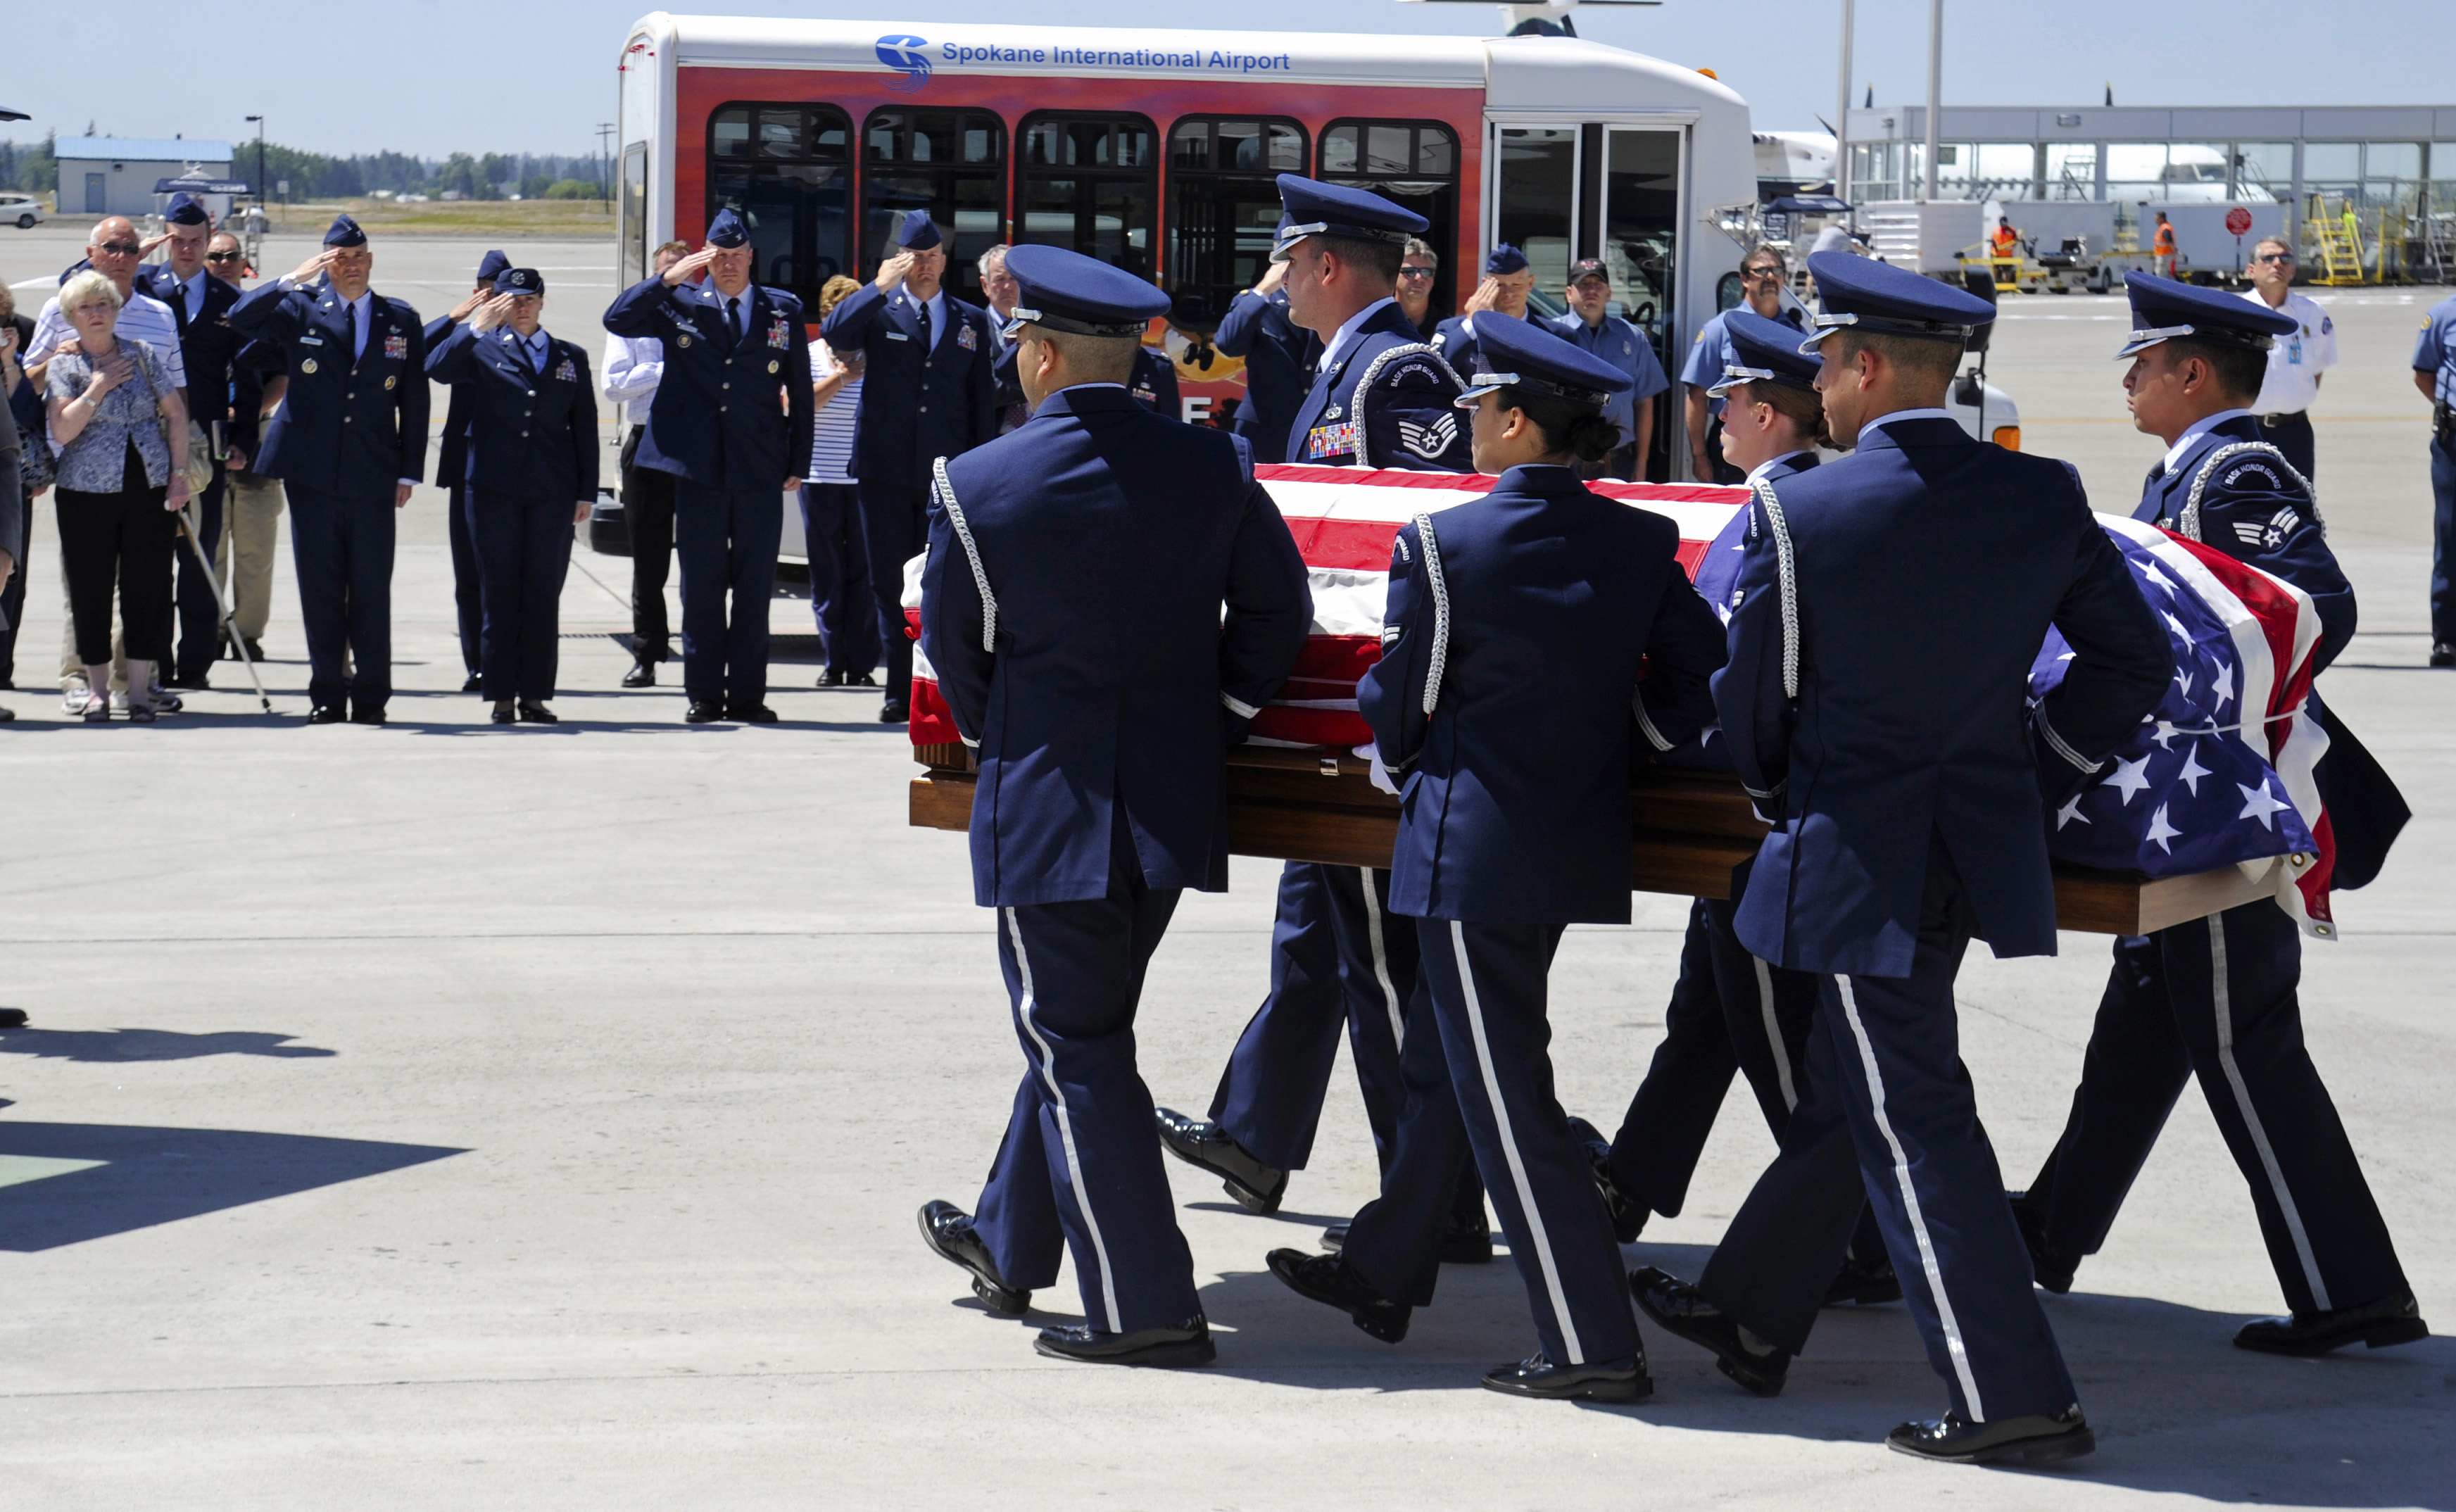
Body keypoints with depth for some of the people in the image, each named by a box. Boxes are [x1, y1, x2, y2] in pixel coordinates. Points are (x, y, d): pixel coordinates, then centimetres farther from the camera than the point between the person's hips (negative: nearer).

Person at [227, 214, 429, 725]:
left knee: (372, 589, 1)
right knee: (320, 587, 3)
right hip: (312, 474, 0)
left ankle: (370, 697, 7)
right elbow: (241, 318, -8)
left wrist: (409, 472, 4)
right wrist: (292, 280, -15)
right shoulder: (299, 310, 6)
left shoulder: (401, 320, 10)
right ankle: (327, 695, 9)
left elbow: (414, 402, 10)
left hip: (373, 476, 0)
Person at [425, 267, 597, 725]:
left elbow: (585, 427, 13)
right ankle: (501, 695, 4)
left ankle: (534, 695, 6)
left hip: (551, 492, 2)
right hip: (494, 488, -2)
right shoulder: (481, 349, 7)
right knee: (500, 593, 0)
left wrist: (586, 493, 7)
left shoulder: (571, 357, 14)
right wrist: (475, 326, -17)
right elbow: (436, 369, -13)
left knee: (543, 595, 1)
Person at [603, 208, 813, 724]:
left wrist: (798, 462, 5)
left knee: (755, 587, 3)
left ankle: (747, 694, 10)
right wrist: (669, 279, -10)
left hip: (760, 469, 1)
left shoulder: (784, 310, 9)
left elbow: (800, 391, 10)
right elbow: (616, 319, -3)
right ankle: (702, 695, 9)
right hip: (700, 468, -1)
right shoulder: (680, 305, 7)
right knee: (701, 586, 3)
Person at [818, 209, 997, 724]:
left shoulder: (972, 321, 12)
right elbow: (834, 333, -15)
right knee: (891, 585, 2)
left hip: (948, 473, 1)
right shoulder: (878, 311, 6)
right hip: (887, 472, -1)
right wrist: (881, 286, -17)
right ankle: (900, 691, 7)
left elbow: (983, 402, 12)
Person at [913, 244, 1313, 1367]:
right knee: (1077, 1029, 19)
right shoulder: (1213, 468, -1)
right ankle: (1009, 1243, 35)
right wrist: (1206, 725, 14)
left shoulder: (978, 486, -10)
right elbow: (1275, 618, 4)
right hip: (1171, 805, 5)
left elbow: (956, 653, 1)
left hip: (1044, 808, -5)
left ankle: (1146, 1307, -1)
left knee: (1077, 1048, 1)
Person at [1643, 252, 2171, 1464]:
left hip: (1856, 855, -6)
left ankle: (2010, 1397, -4)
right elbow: (2133, 660, 7)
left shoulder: (1799, 515, -15)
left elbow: (1753, 702, -4)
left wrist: (1775, 797, 16)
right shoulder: (2044, 497, -1)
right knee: (1851, 1092, 19)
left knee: (1910, 1123, -2)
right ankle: (1751, 1316, 35)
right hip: (1983, 848, 6)